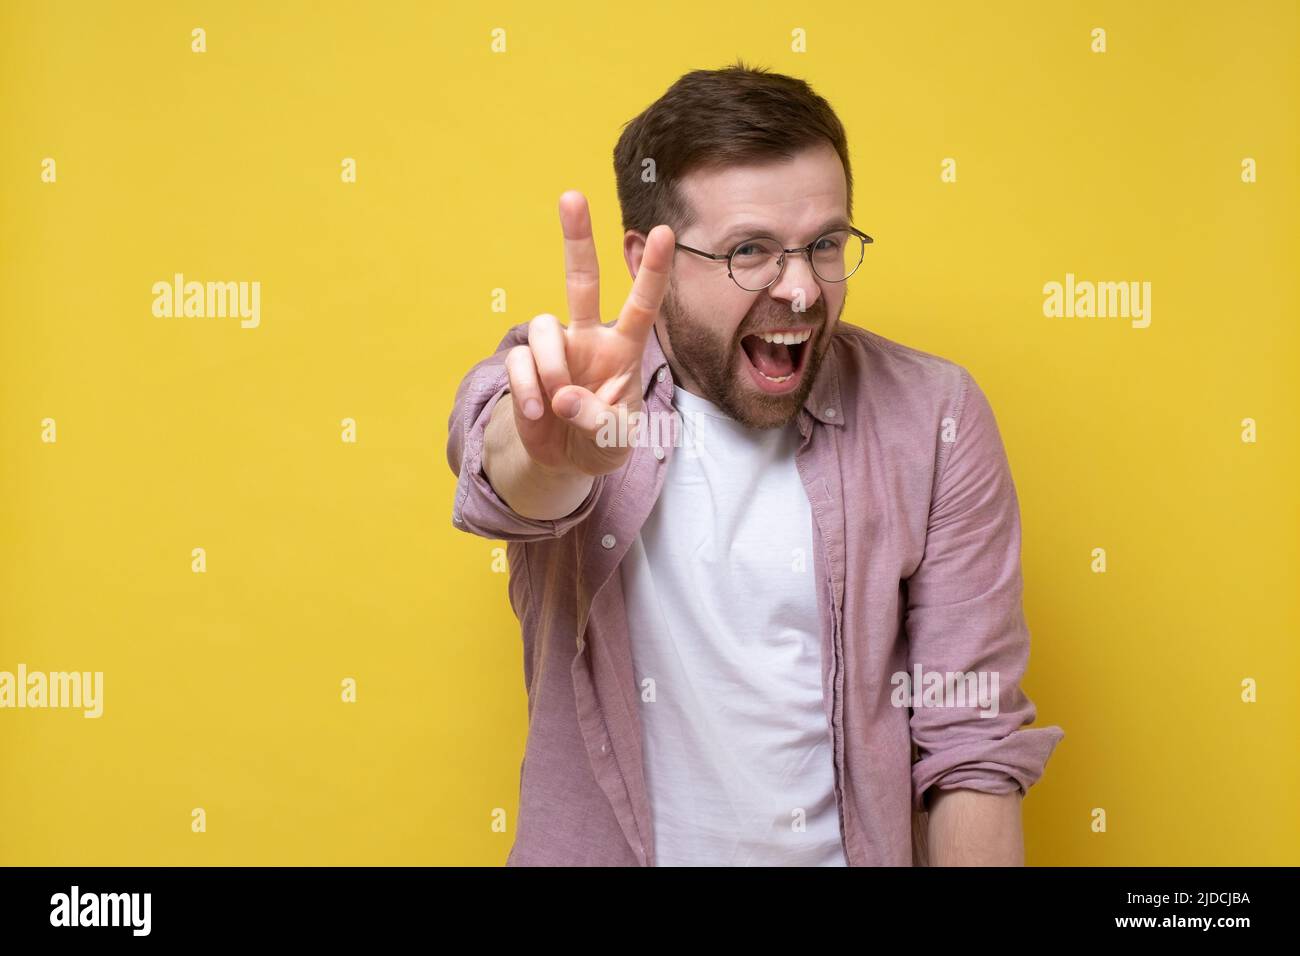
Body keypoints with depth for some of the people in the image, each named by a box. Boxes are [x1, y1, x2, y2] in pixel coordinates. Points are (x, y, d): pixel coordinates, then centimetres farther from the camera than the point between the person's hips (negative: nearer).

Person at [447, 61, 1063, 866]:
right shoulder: (567, 381, -10)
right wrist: (546, 451, -53)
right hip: (596, 846, 0)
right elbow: (497, 458, -33)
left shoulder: (933, 418, -11)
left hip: (852, 845, 1)